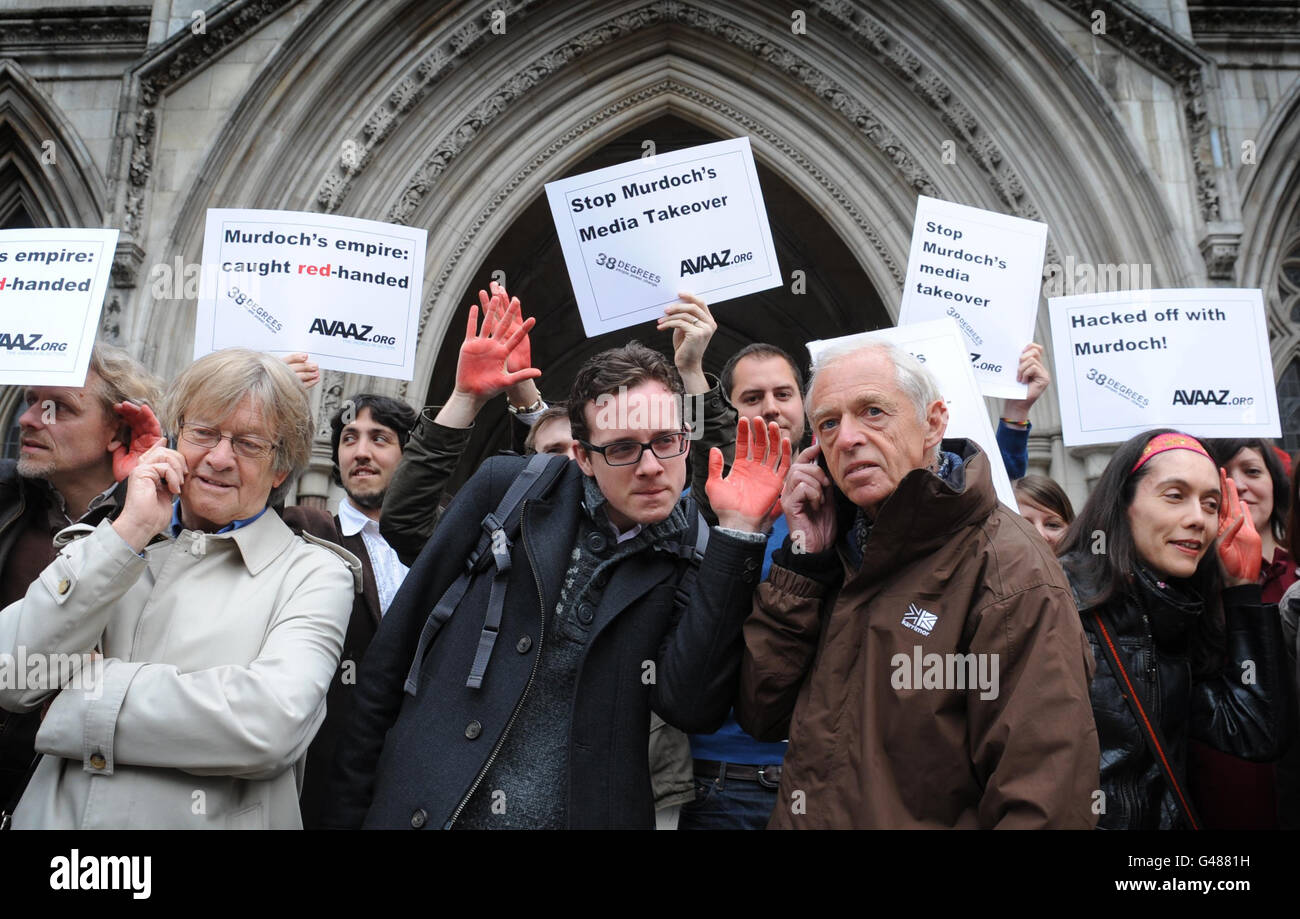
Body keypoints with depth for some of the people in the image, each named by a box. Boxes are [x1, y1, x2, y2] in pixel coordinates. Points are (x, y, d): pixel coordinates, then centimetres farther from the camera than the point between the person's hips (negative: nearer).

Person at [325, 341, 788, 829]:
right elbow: (401, 637, -2)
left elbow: (692, 706, -18)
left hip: (586, 811, 0)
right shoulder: (505, 486, -7)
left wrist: (738, 530, -21)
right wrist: (349, 802, 0)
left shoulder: (698, 554, -6)